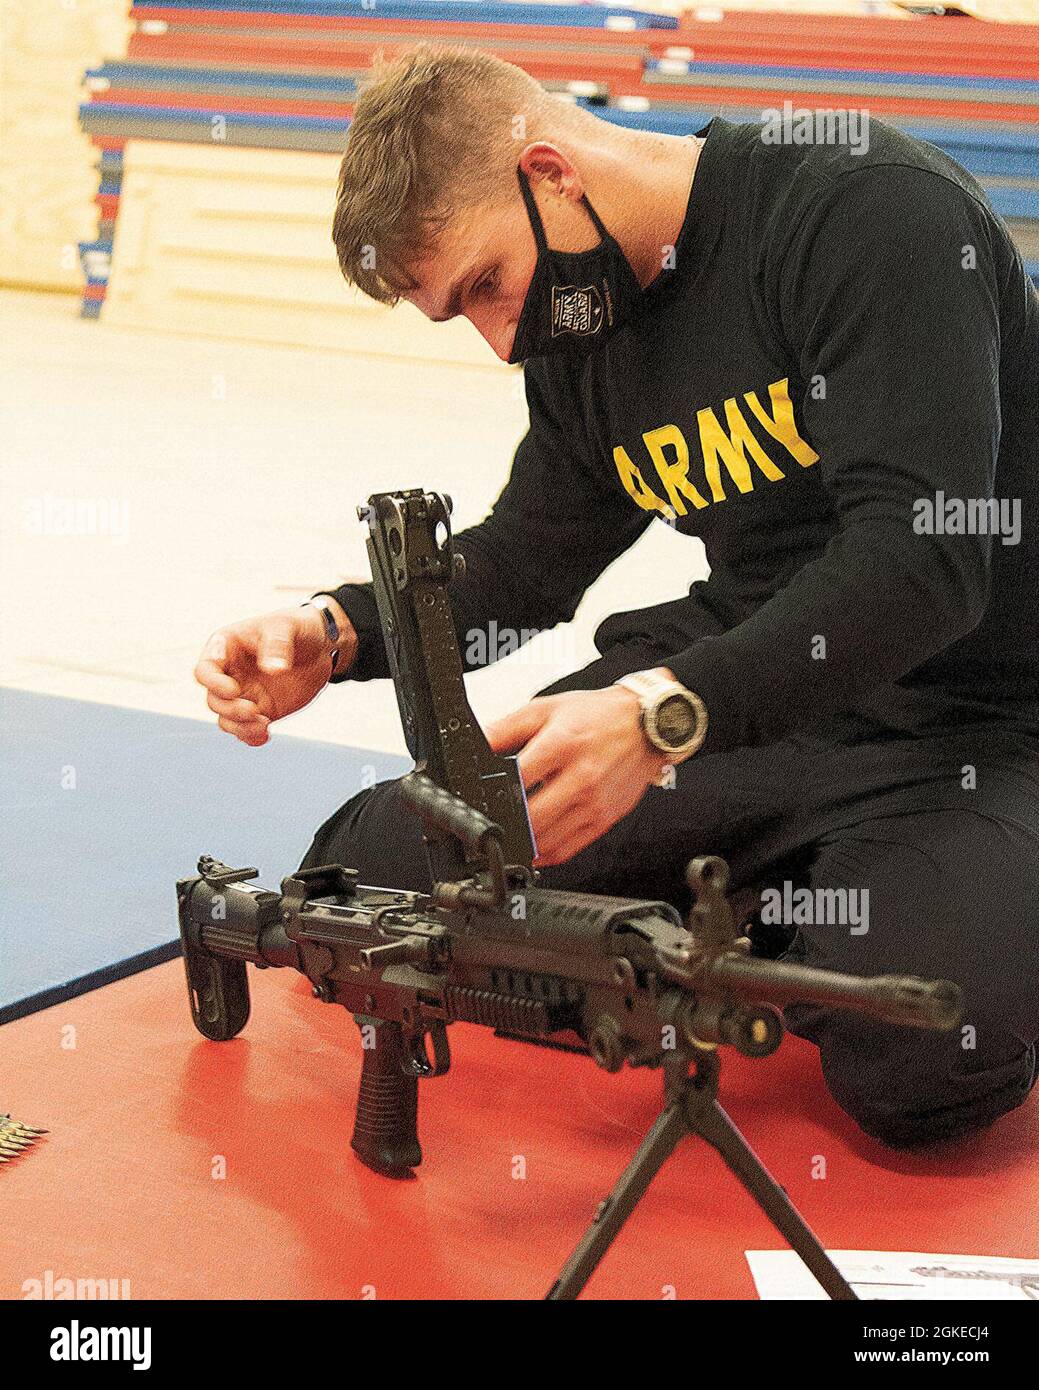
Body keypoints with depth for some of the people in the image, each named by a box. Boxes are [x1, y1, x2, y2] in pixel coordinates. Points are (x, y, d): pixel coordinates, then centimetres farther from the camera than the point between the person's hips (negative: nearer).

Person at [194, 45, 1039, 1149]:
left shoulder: (870, 205, -19)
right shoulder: (579, 320, 6)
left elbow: (923, 559, -28)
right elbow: (531, 557, 18)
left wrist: (667, 712, -39)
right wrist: (336, 631, -1)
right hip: (717, 694, 6)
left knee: (922, 1057, -33)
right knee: (360, 878, -4)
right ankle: (744, 916, 9)